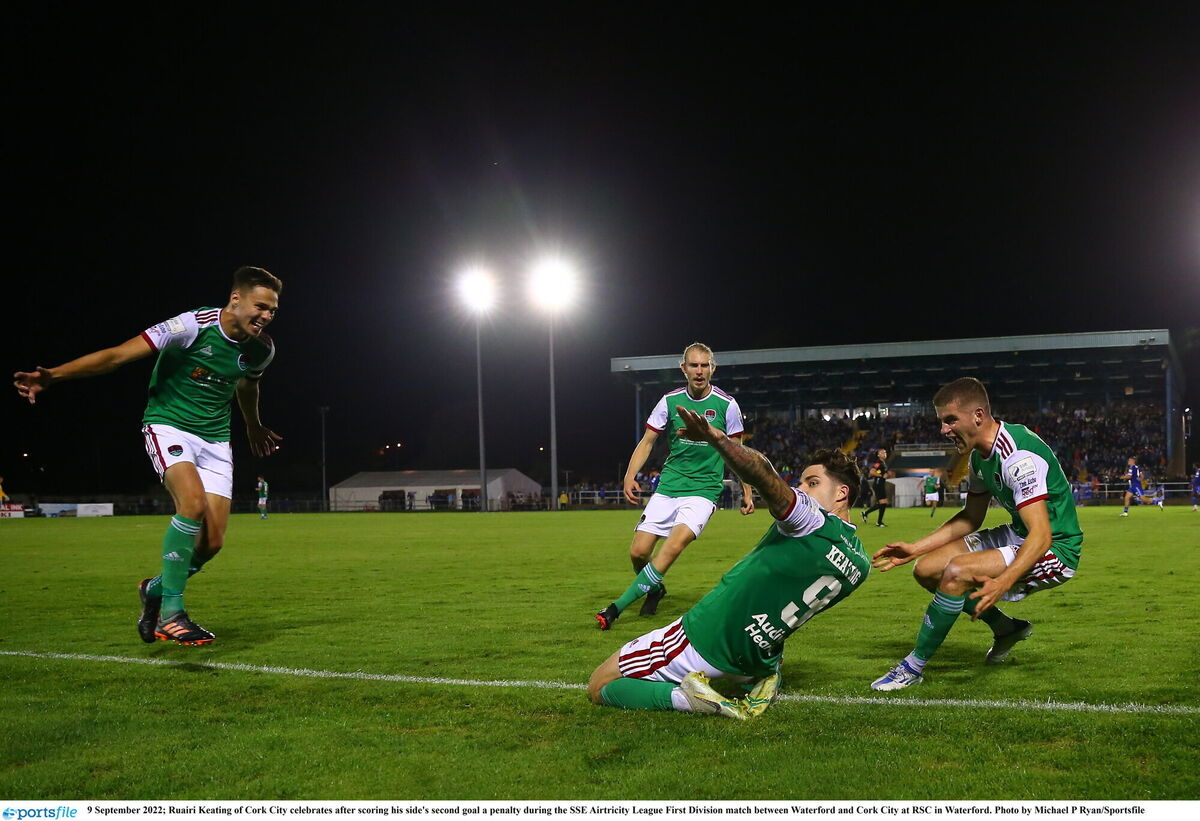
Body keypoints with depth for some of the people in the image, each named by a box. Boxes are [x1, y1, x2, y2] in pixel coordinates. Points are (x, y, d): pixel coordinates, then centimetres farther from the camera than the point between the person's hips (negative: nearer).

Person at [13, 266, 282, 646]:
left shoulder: (261, 349, -2)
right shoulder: (194, 325, -20)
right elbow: (118, 354, -25)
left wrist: (253, 426, 40)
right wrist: (52, 375, -35)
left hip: (215, 438, 5)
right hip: (169, 425, -5)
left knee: (212, 542, -5)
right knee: (193, 503, -31)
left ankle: (154, 590, 26)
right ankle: (170, 614, -19)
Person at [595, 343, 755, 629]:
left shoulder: (726, 404, -2)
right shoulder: (670, 401, 2)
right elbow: (647, 441, 7)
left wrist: (746, 492, 10)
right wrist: (630, 476, -7)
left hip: (704, 489, -3)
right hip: (668, 486, 3)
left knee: (674, 545, -26)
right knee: (638, 552, -6)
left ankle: (617, 608, -21)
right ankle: (655, 589, 28)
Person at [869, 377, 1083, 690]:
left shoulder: (1018, 457, -27)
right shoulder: (980, 453, 3)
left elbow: (1041, 536, -34)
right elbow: (971, 517, 16)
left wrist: (1002, 583, -48)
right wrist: (915, 548, 9)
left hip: (1055, 548, -10)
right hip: (1018, 535, 10)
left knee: (956, 572, -29)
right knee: (927, 569, 4)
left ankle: (914, 666, -12)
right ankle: (1006, 628, 21)